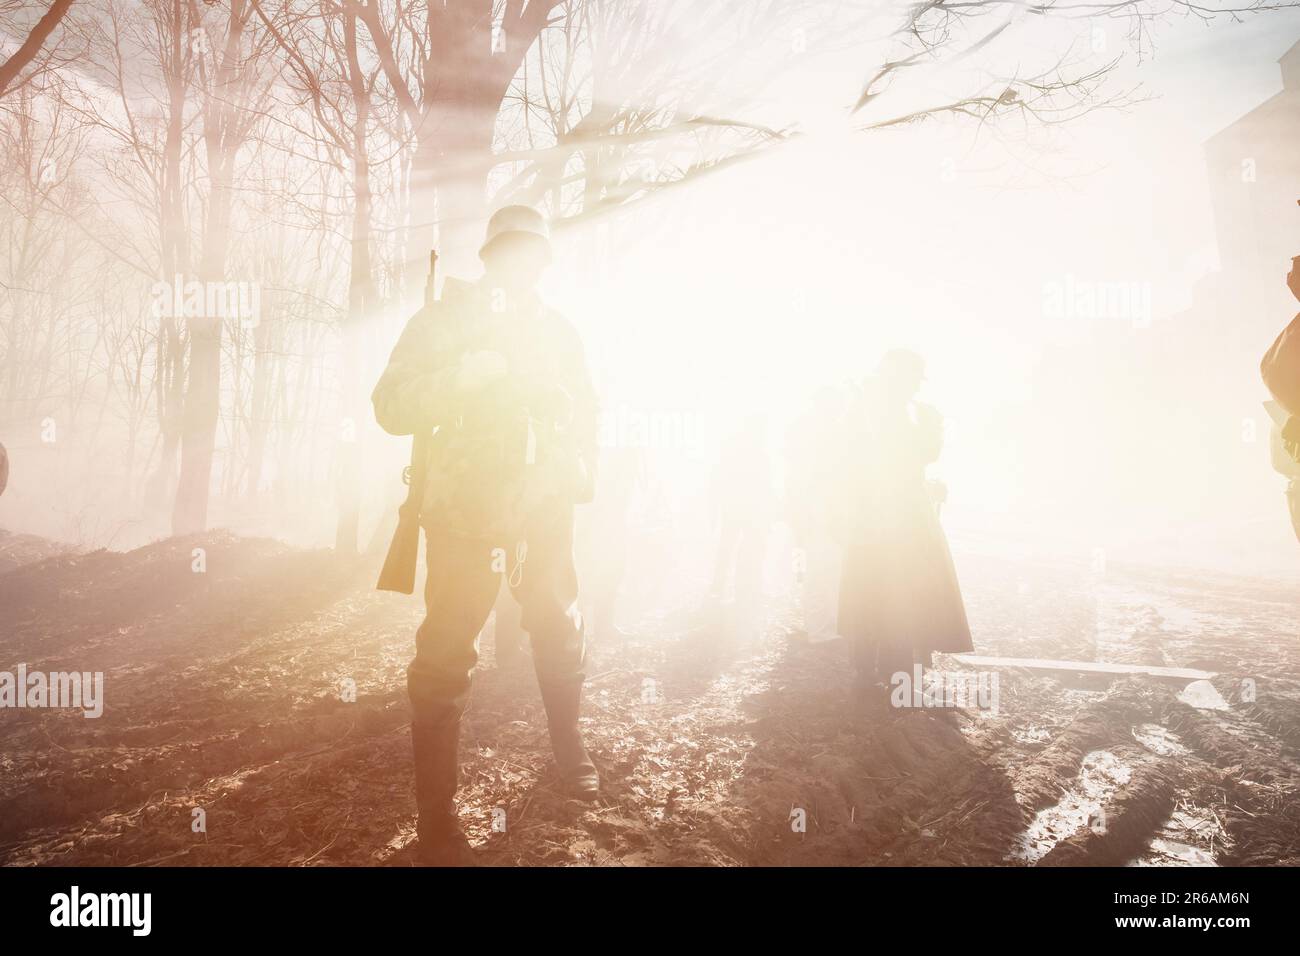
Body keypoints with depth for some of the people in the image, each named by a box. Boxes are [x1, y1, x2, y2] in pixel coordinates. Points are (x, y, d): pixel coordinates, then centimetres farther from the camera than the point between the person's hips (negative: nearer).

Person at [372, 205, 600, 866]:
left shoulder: (560, 331, 11)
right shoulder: (441, 321, 0)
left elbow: (584, 410, 22)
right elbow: (391, 408, -8)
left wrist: (582, 476, 7)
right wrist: (459, 376, -24)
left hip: (545, 511, 4)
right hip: (466, 512, -4)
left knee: (562, 633, 14)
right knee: (445, 657, -6)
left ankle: (568, 748, 38)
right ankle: (435, 821, 3)